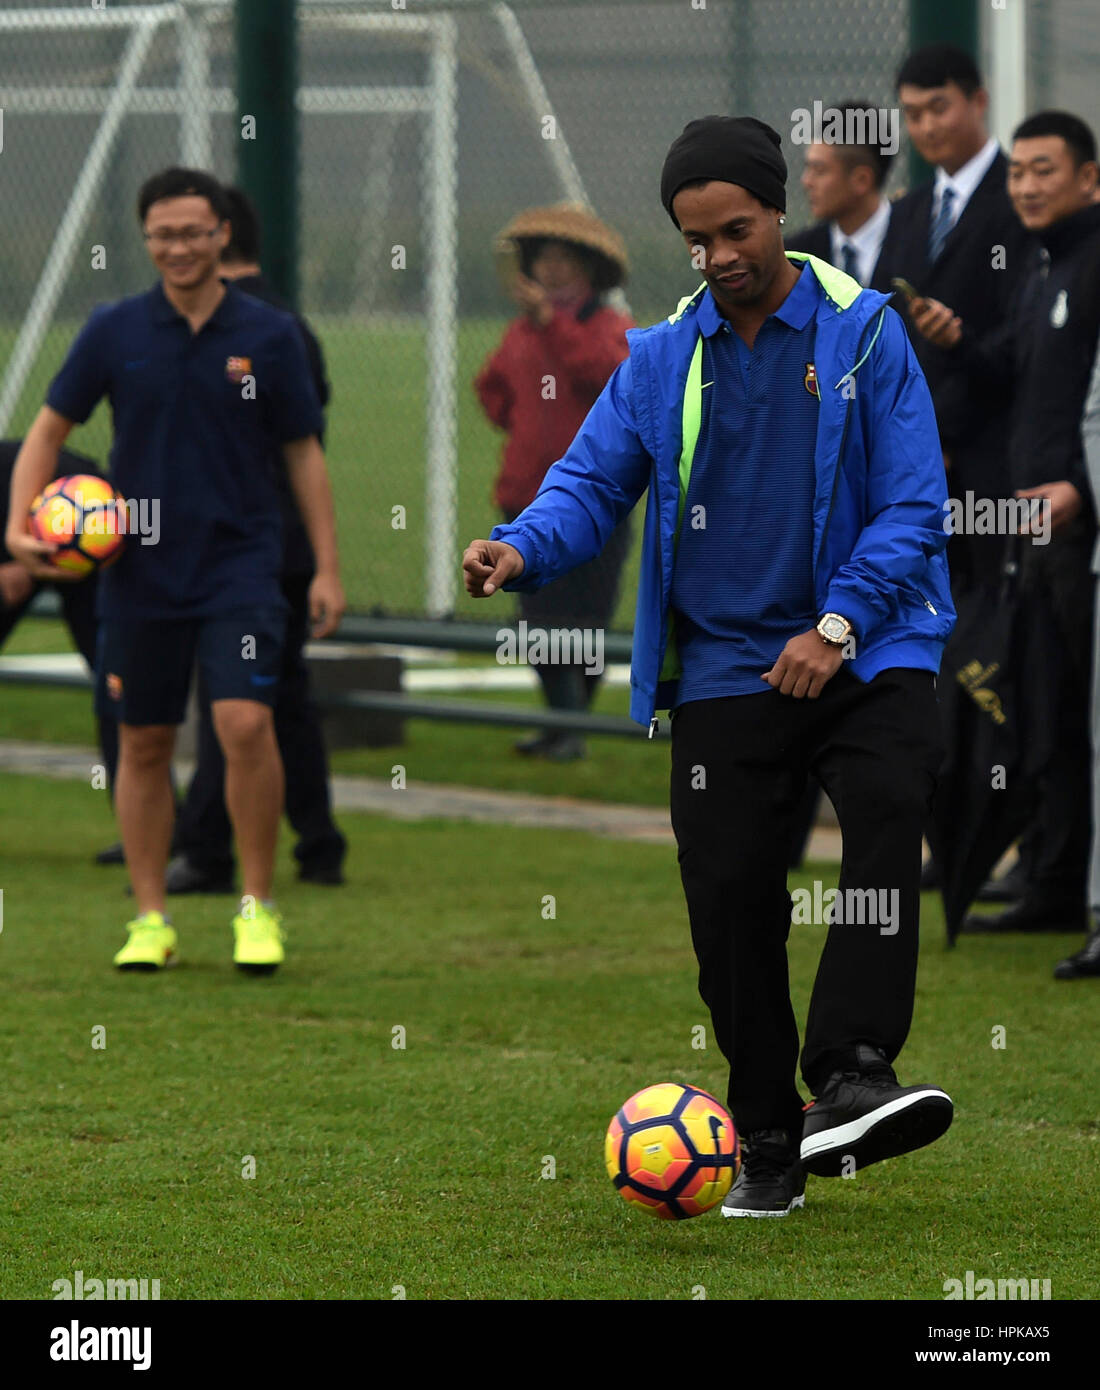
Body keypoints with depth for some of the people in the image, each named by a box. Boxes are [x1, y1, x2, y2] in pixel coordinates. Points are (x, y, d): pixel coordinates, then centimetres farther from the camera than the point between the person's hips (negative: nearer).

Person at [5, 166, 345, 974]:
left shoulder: (269, 335, 0)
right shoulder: (115, 332, 1)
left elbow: (304, 454, 6)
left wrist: (328, 568, 2)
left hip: (240, 566, -2)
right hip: (139, 572, 2)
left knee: (247, 725, -16)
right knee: (143, 744, 6)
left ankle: (258, 908, -3)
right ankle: (151, 921, 16)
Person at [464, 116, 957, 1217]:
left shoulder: (863, 332, -1)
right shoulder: (660, 358, 8)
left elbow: (912, 505, -5)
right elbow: (592, 479, 6)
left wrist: (839, 627, -16)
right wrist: (521, 548, -17)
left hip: (863, 656, -3)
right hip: (723, 668, 3)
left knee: (890, 815, -29)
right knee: (729, 901, -1)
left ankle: (850, 1077, -37)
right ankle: (769, 1145, 10)